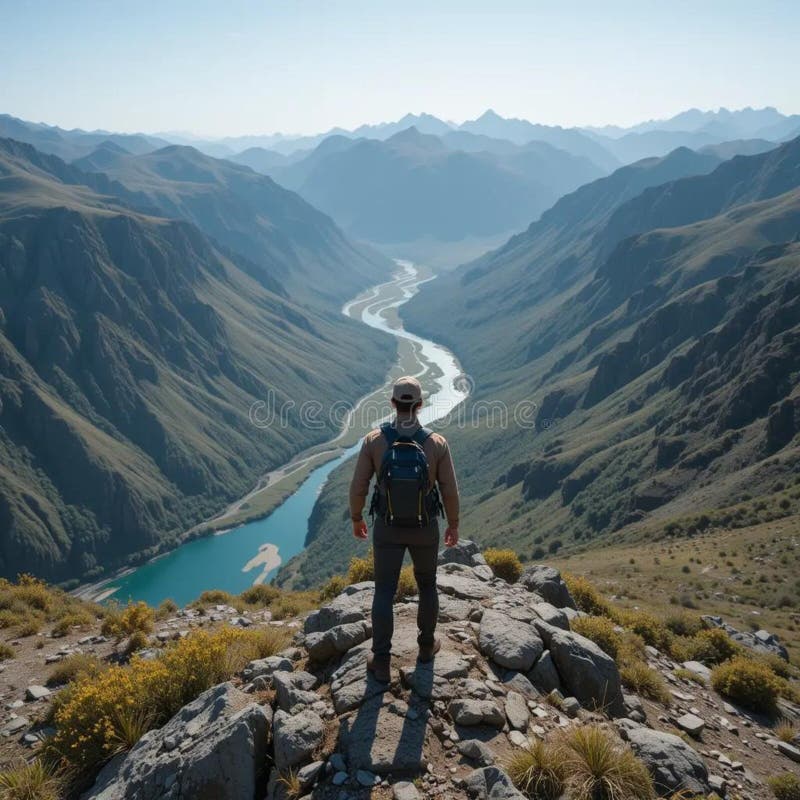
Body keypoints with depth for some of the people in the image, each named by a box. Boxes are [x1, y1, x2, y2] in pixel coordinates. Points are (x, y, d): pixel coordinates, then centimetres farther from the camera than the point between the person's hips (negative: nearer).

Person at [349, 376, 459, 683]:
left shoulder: (373, 440, -17)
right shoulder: (437, 443, -17)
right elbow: (450, 492, -10)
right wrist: (454, 525, 8)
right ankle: (426, 644, 41)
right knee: (427, 584, 24)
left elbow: (358, 487, -10)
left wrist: (356, 518, 9)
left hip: (387, 527, 0)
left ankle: (382, 662, 18)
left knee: (384, 592, 13)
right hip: (425, 528, 0)